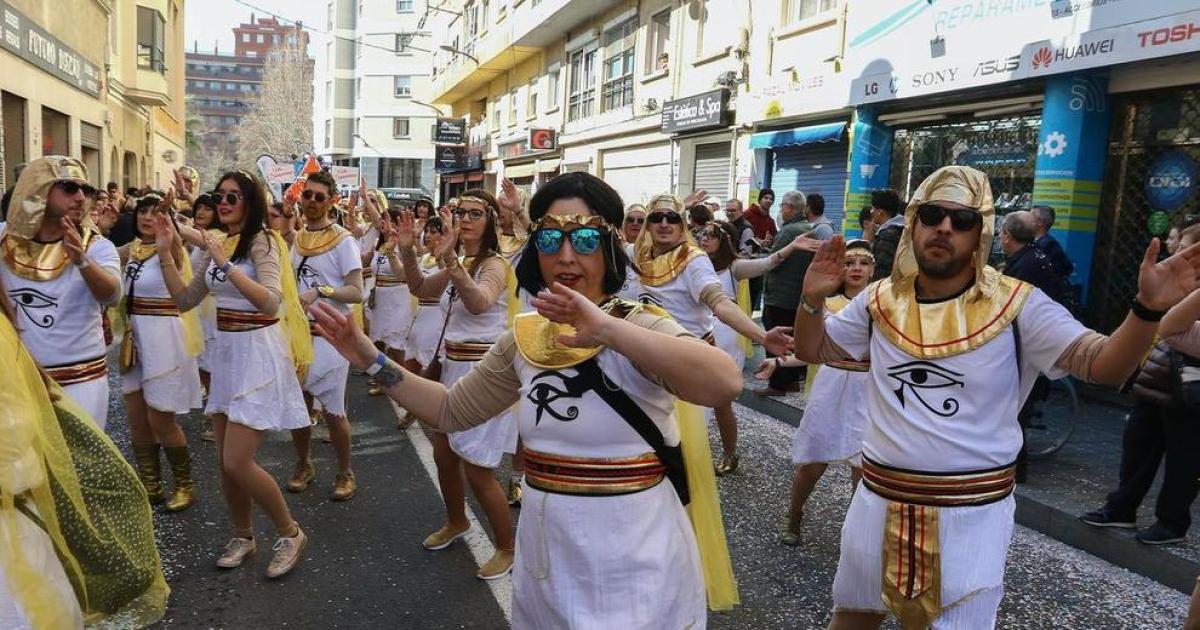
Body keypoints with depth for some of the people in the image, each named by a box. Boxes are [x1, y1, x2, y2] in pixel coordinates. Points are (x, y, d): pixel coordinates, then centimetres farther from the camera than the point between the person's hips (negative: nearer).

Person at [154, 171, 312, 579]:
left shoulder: (262, 240, -11)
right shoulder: (217, 245, 11)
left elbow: (270, 302, -24)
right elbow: (184, 300, 13)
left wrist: (227, 263, -26)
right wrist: (165, 253, 5)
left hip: (257, 351, -8)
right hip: (224, 350, 8)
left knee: (237, 462, -10)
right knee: (224, 460, 12)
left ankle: (290, 533, 10)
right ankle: (242, 536, 31)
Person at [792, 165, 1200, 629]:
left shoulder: (1016, 305, -10)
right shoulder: (880, 300, -1)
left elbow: (1104, 365, -14)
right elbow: (812, 349, 8)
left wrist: (1148, 308, -32)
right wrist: (813, 299, -11)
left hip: (974, 512, -3)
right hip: (880, 498, 4)